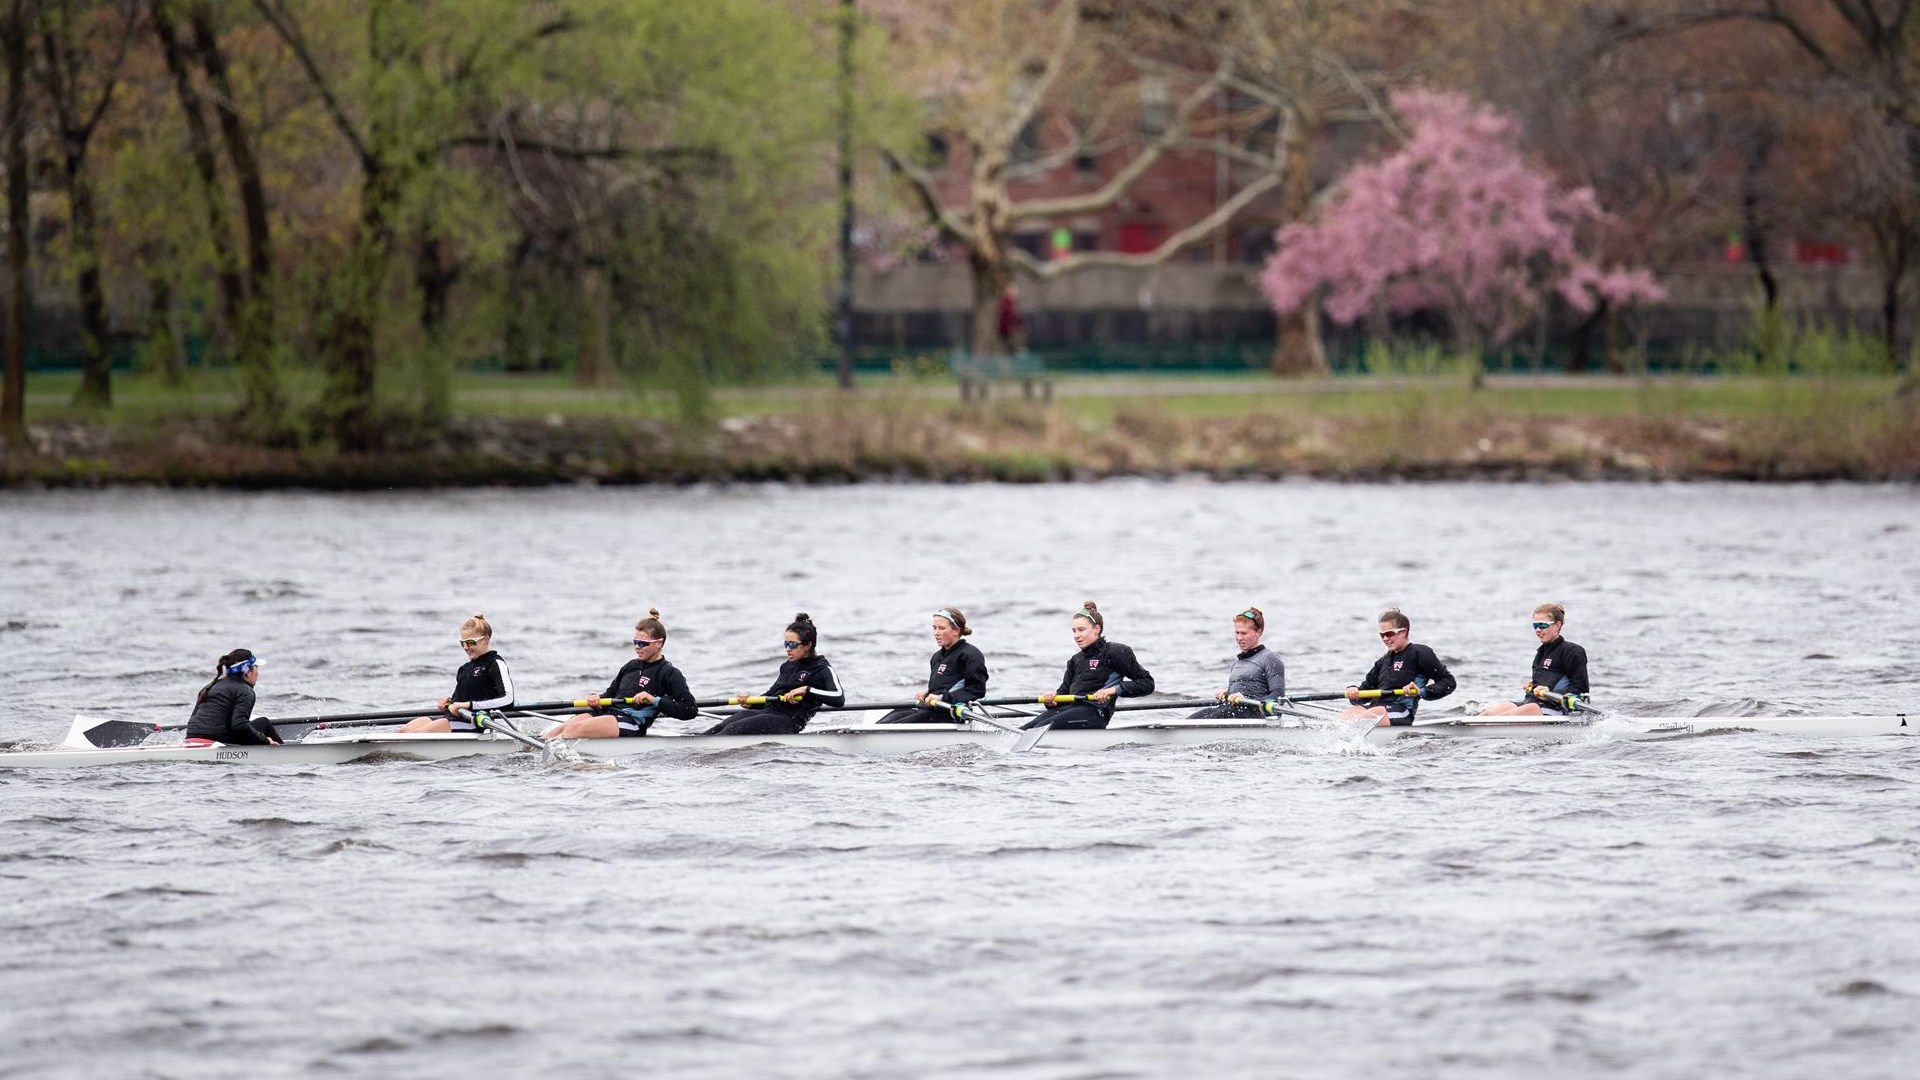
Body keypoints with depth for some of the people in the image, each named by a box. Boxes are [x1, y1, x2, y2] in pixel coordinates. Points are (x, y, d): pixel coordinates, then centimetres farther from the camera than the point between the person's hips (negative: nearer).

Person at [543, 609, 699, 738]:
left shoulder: (669, 673, 1)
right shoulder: (632, 666, 23)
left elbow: (690, 710, -7)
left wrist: (655, 700, -15)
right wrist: (597, 698, 7)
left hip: (632, 722, -7)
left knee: (574, 729, -30)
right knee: (561, 728, -20)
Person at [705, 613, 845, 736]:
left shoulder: (822, 669, -1)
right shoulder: (788, 666, 22)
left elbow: (839, 698, -16)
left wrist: (806, 690, -23)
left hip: (788, 723, -8)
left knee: (734, 730, -29)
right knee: (721, 728, -18)